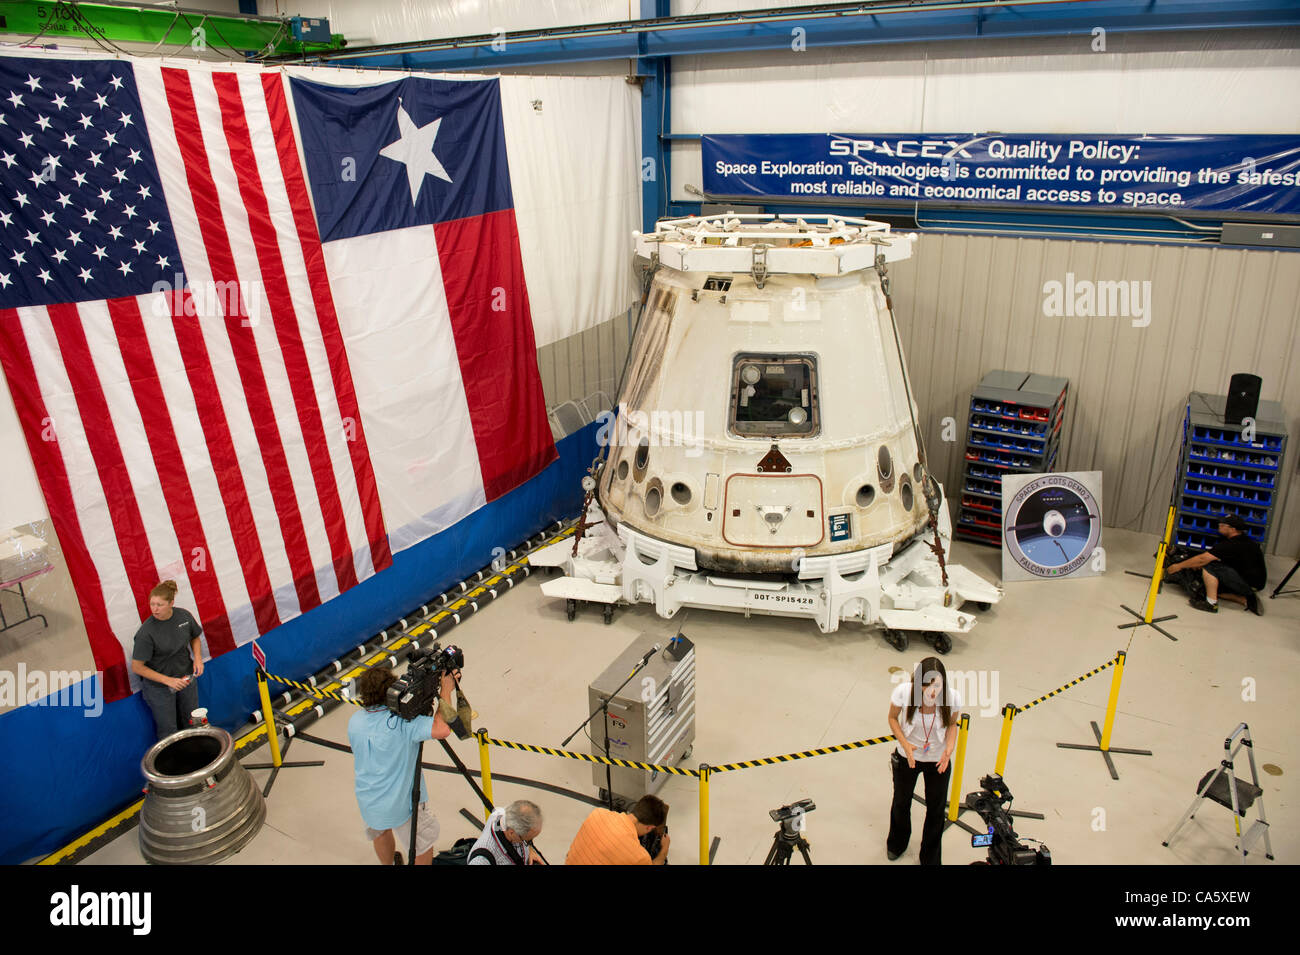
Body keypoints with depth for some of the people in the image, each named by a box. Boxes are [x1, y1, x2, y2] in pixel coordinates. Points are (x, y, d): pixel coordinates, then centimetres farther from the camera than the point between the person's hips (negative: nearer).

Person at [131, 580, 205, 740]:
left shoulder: (184, 615, -12)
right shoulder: (146, 632, -25)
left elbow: (194, 638, 9)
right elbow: (137, 667, -19)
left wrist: (197, 657, -9)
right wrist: (168, 680, -22)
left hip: (186, 678, 4)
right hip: (159, 688, -4)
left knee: (191, 726, 19)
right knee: (168, 733, 7)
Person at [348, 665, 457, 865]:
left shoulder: (354, 720, -10)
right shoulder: (401, 722, -32)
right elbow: (442, 729, -43)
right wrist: (446, 690, -29)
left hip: (367, 801, 6)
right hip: (402, 802, -6)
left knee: (380, 833, 35)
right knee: (424, 843, 20)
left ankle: (388, 863, 56)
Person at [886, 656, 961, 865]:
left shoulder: (952, 698, -28)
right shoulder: (903, 692, -31)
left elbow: (952, 724, -6)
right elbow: (893, 718, -11)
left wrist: (949, 748, -24)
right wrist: (905, 744, -26)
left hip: (938, 761, 0)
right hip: (907, 758, 0)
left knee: (936, 810, 16)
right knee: (901, 803, 24)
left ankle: (930, 858, 44)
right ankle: (897, 844, 56)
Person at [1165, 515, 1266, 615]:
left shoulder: (1232, 545, -21)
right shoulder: (1244, 539, 8)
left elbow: (1203, 559, -19)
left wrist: (1178, 566, -10)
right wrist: (1199, 564, 6)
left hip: (1249, 584, -10)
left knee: (1209, 566, -17)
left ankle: (1211, 603, -17)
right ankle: (1247, 600, 7)